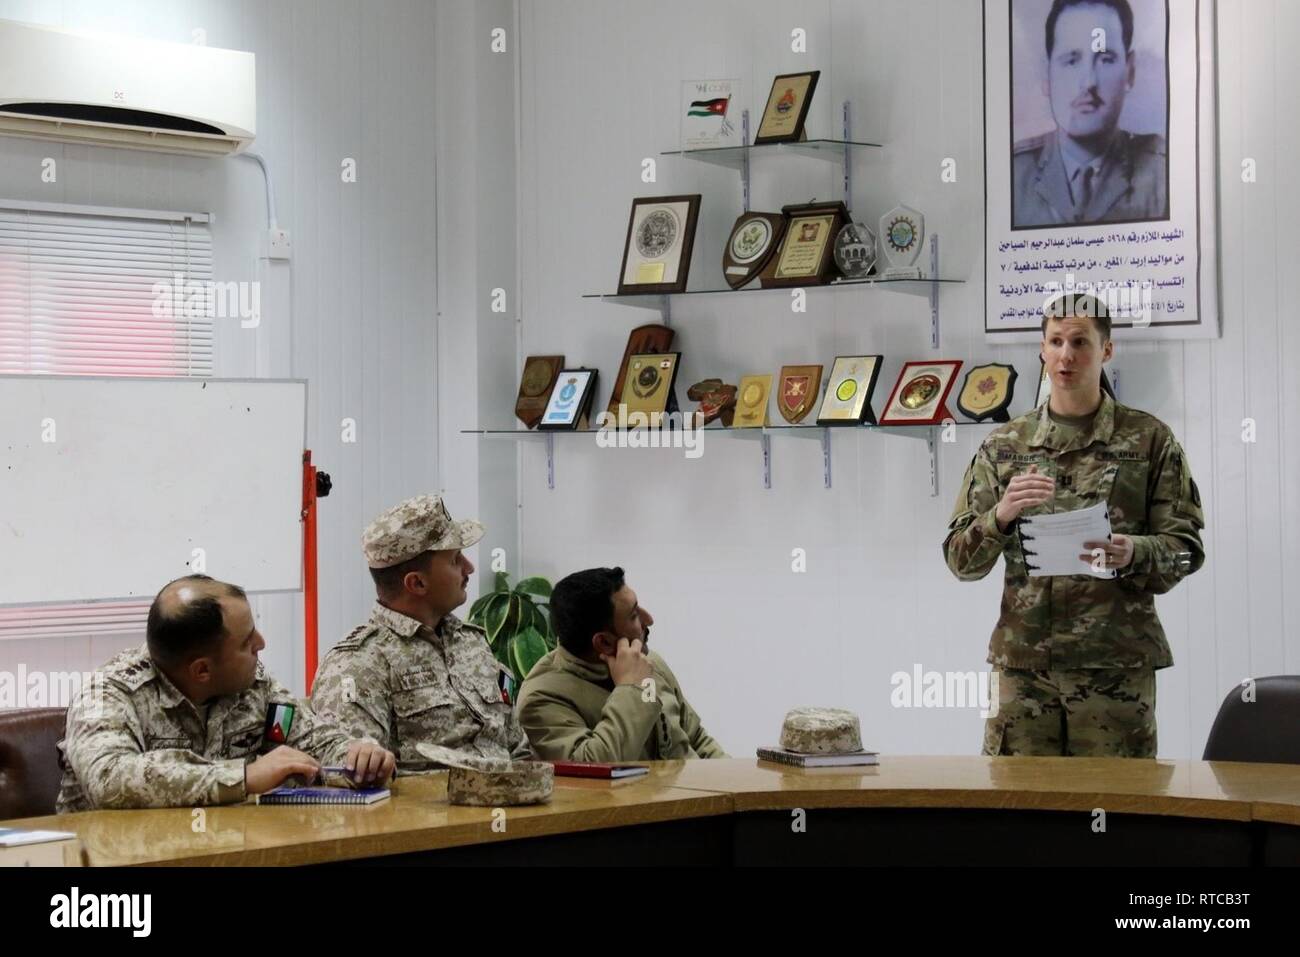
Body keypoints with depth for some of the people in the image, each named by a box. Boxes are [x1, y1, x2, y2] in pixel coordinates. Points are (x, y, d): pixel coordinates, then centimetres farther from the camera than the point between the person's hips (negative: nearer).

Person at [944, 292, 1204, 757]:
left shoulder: (1149, 439, 6)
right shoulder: (1003, 446, 10)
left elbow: (1186, 548, 3)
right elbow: (961, 560, 7)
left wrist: (1133, 553, -18)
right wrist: (1001, 516, -13)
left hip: (1117, 664, -1)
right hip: (1023, 661, 2)